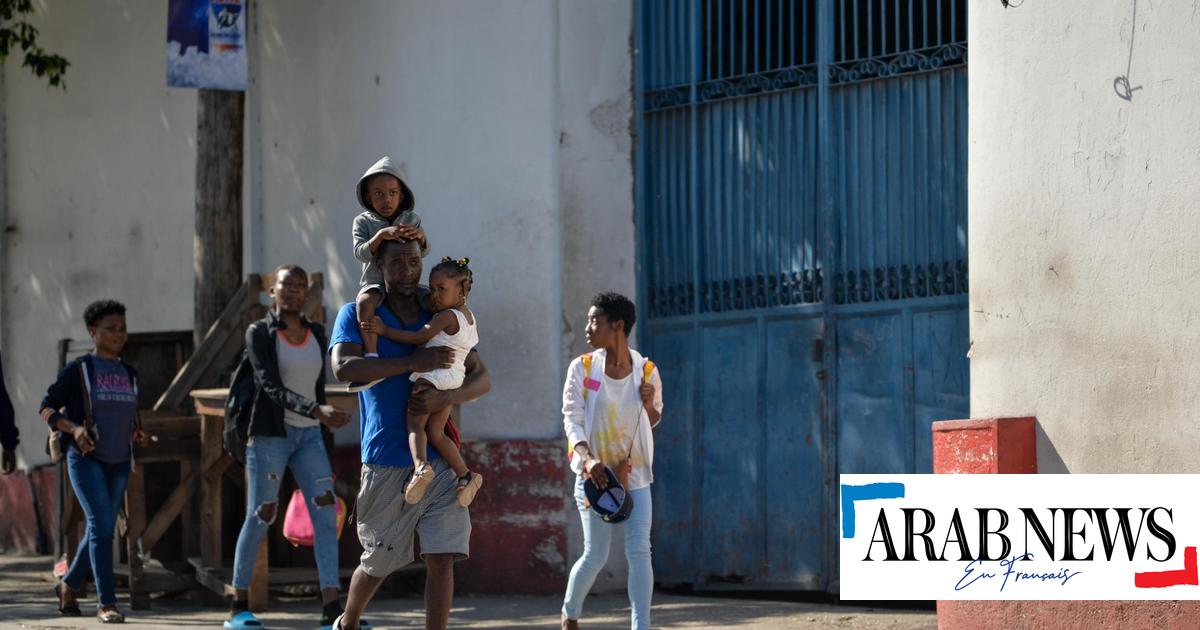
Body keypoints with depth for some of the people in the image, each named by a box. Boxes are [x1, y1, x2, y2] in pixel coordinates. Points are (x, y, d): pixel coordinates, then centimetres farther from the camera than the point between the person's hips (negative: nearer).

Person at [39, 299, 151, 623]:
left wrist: (138, 435, 2)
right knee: (102, 523, -17)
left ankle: (68, 585, 33)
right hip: (86, 459, -6)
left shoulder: (129, 374, 12)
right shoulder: (78, 369, -4)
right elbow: (47, 408, -4)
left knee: (100, 529, 11)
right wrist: (74, 428, -21)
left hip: (119, 463, 6)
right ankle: (106, 603, -18)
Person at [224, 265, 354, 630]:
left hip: (309, 435, 4)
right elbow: (271, 386, -17)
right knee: (260, 516, -3)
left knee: (326, 511, -10)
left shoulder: (317, 334, 11)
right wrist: (317, 411, -30)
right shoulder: (260, 333, -5)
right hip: (270, 432, -4)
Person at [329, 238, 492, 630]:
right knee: (377, 562, 12)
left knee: (441, 559, -9)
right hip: (385, 463, -2)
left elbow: (482, 378, 7)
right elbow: (343, 367, -19)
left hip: (438, 461, 2)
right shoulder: (357, 315, 0)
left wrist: (444, 399, -15)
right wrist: (413, 363, -23)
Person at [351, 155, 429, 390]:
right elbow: (361, 253, -13)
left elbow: (424, 252, -4)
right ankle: (372, 360, -43)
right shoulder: (363, 222, 1)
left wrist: (420, 236, -28)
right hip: (375, 283, -3)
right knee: (365, 302, -35)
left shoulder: (411, 220, 6)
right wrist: (381, 235, -30)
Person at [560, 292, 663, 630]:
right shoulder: (582, 368, -6)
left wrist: (649, 404, -12)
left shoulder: (646, 370, -2)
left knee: (639, 551, -8)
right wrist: (587, 459, -28)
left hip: (635, 474, 1)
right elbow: (572, 420, -10)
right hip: (595, 473, -1)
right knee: (596, 555, 2)